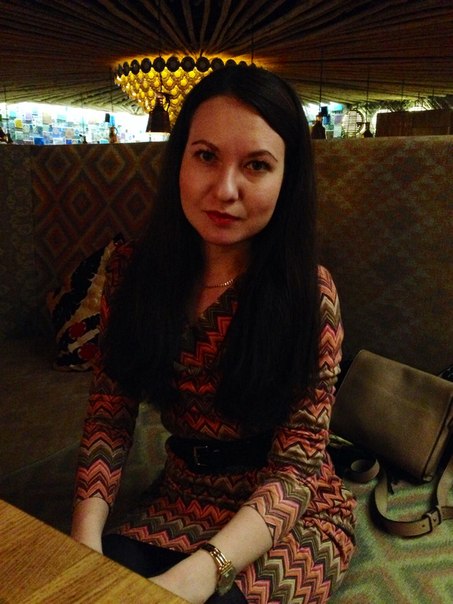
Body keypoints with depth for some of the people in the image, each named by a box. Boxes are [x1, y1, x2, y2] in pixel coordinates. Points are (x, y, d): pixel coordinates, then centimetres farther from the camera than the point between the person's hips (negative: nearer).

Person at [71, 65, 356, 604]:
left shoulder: (310, 292, -16)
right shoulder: (133, 270, -6)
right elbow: (109, 416, -3)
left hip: (292, 516, -1)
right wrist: (85, 539, -18)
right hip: (183, 498, 2)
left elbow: (296, 465, -17)